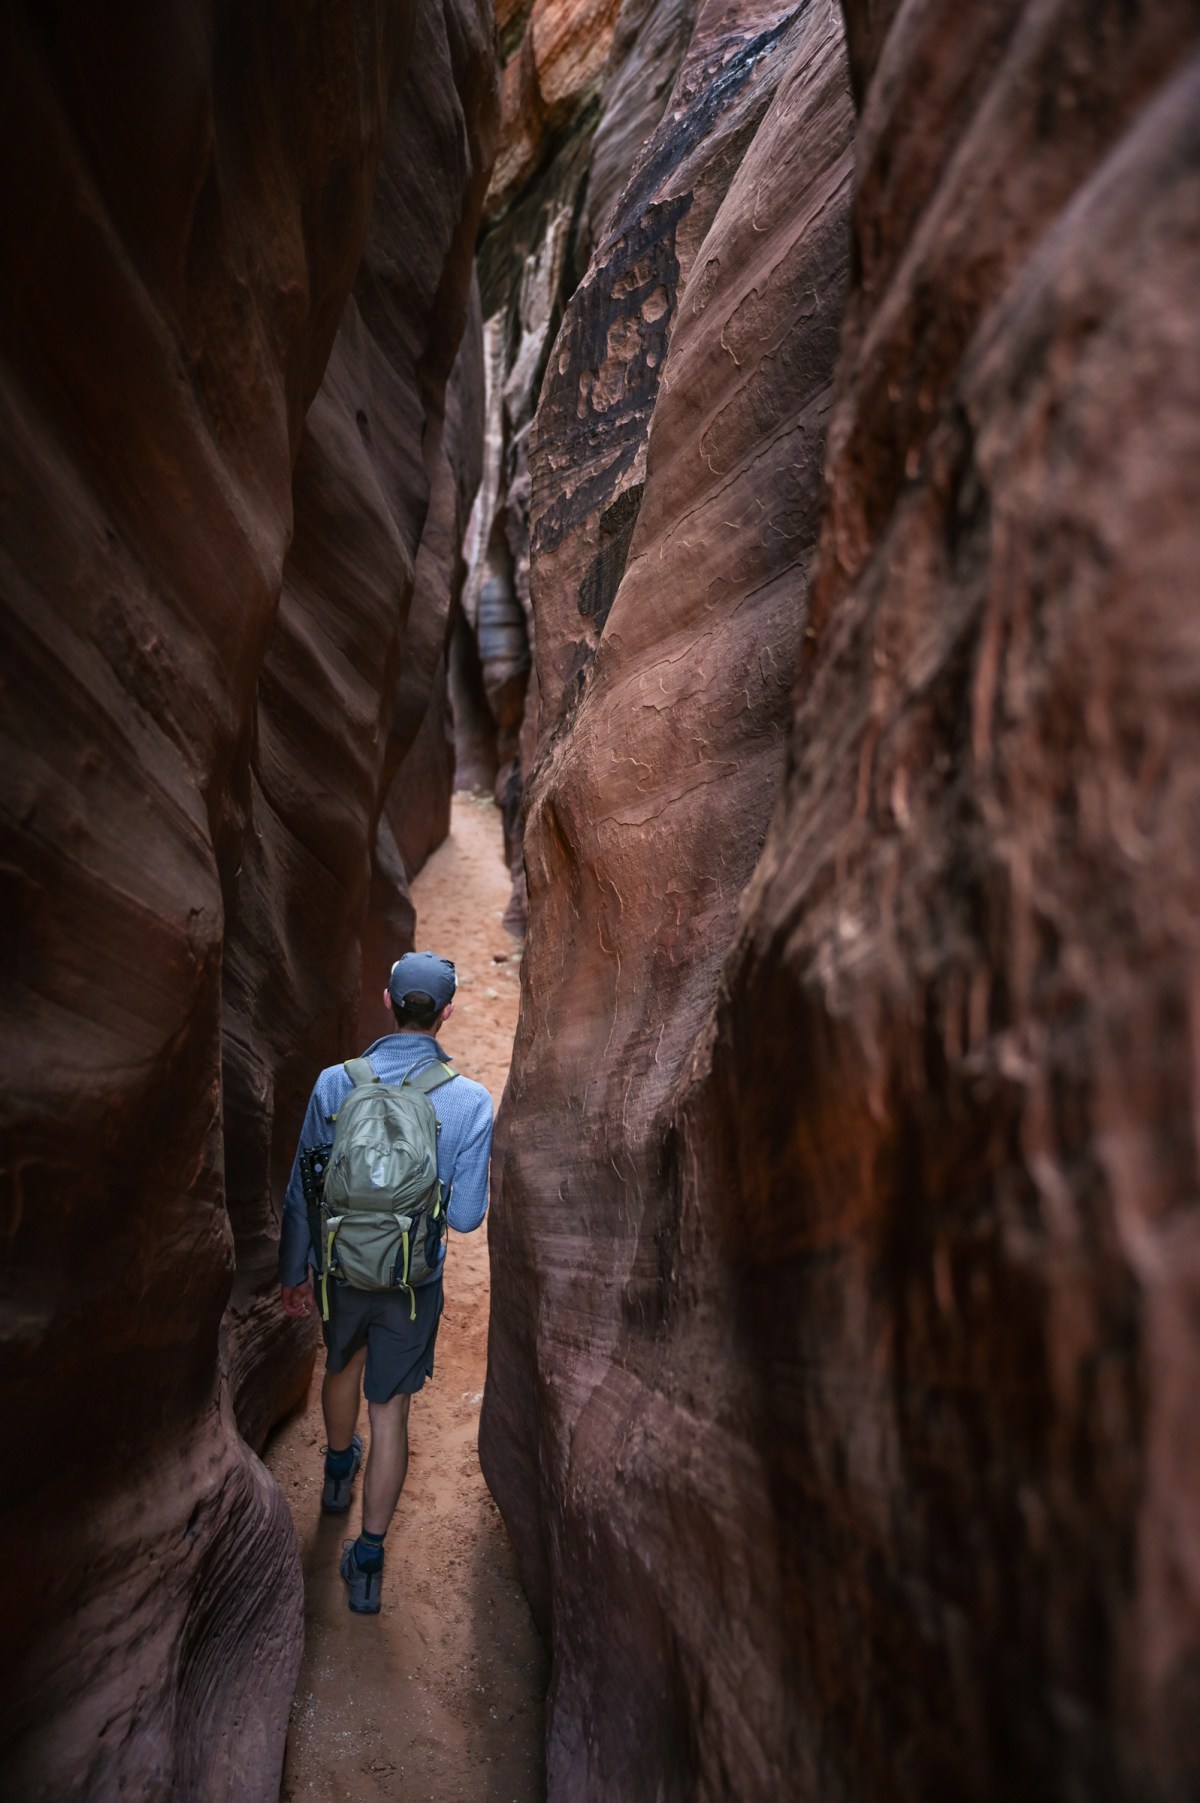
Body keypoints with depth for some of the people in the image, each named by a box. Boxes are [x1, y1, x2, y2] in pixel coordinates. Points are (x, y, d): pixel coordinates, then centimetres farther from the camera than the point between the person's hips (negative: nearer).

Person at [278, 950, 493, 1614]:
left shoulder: (334, 1083, -15)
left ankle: (337, 1471, 56)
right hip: (412, 1284, -2)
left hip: (339, 1270, 2)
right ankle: (367, 1561, 21)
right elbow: (466, 1217, -15)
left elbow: (302, 1191, -6)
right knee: (390, 1411, 12)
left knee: (342, 1364, 30)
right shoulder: (470, 1101, -19)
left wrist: (293, 1272, 8)